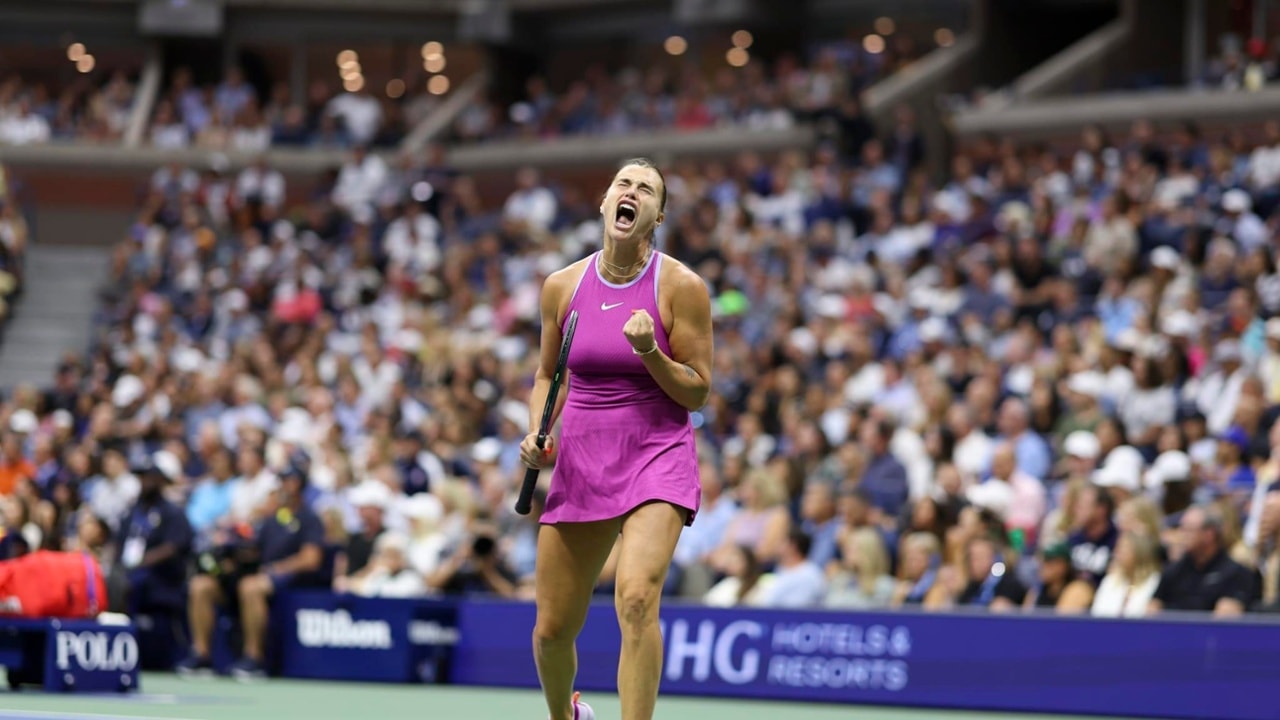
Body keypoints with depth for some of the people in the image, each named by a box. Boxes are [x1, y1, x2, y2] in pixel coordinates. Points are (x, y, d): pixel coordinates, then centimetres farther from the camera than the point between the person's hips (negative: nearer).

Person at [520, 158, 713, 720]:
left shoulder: (681, 287, -7)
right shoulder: (562, 287, 3)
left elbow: (698, 392, -4)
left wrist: (650, 352, -21)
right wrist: (537, 433, -1)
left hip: (657, 457, -3)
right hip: (580, 460, 3)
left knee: (636, 596, -28)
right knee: (551, 631, 6)